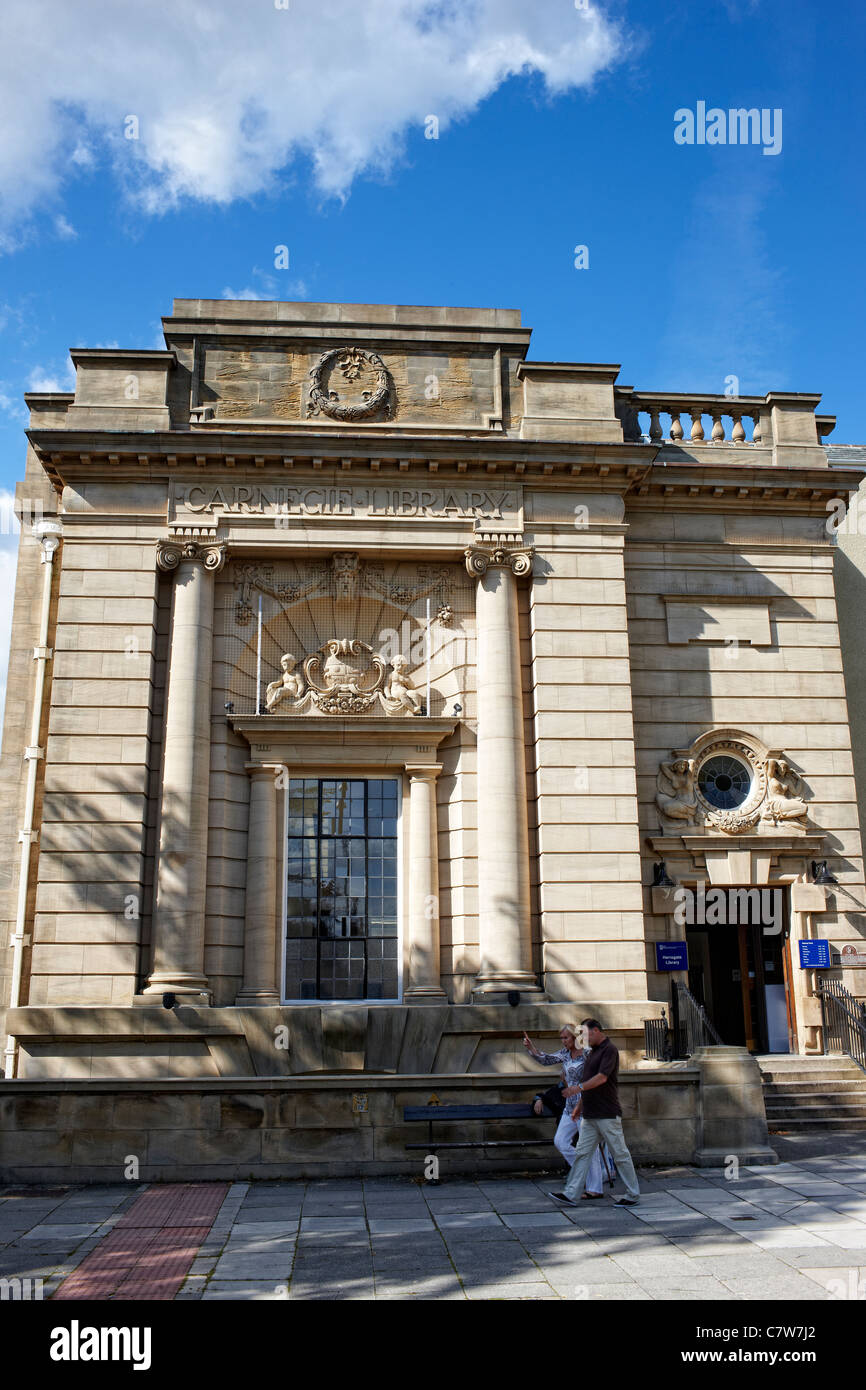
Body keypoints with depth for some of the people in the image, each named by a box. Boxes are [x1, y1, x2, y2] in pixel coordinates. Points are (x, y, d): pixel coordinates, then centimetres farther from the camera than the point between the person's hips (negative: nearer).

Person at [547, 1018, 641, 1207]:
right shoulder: (593, 1051, 17)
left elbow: (602, 1078, -23)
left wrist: (579, 1087, -30)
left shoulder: (609, 1050, -12)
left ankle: (633, 1195, 11)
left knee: (620, 1154, 1)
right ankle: (570, 1194, 5)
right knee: (582, 1153, 5)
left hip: (608, 1114, -9)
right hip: (590, 1114, 9)